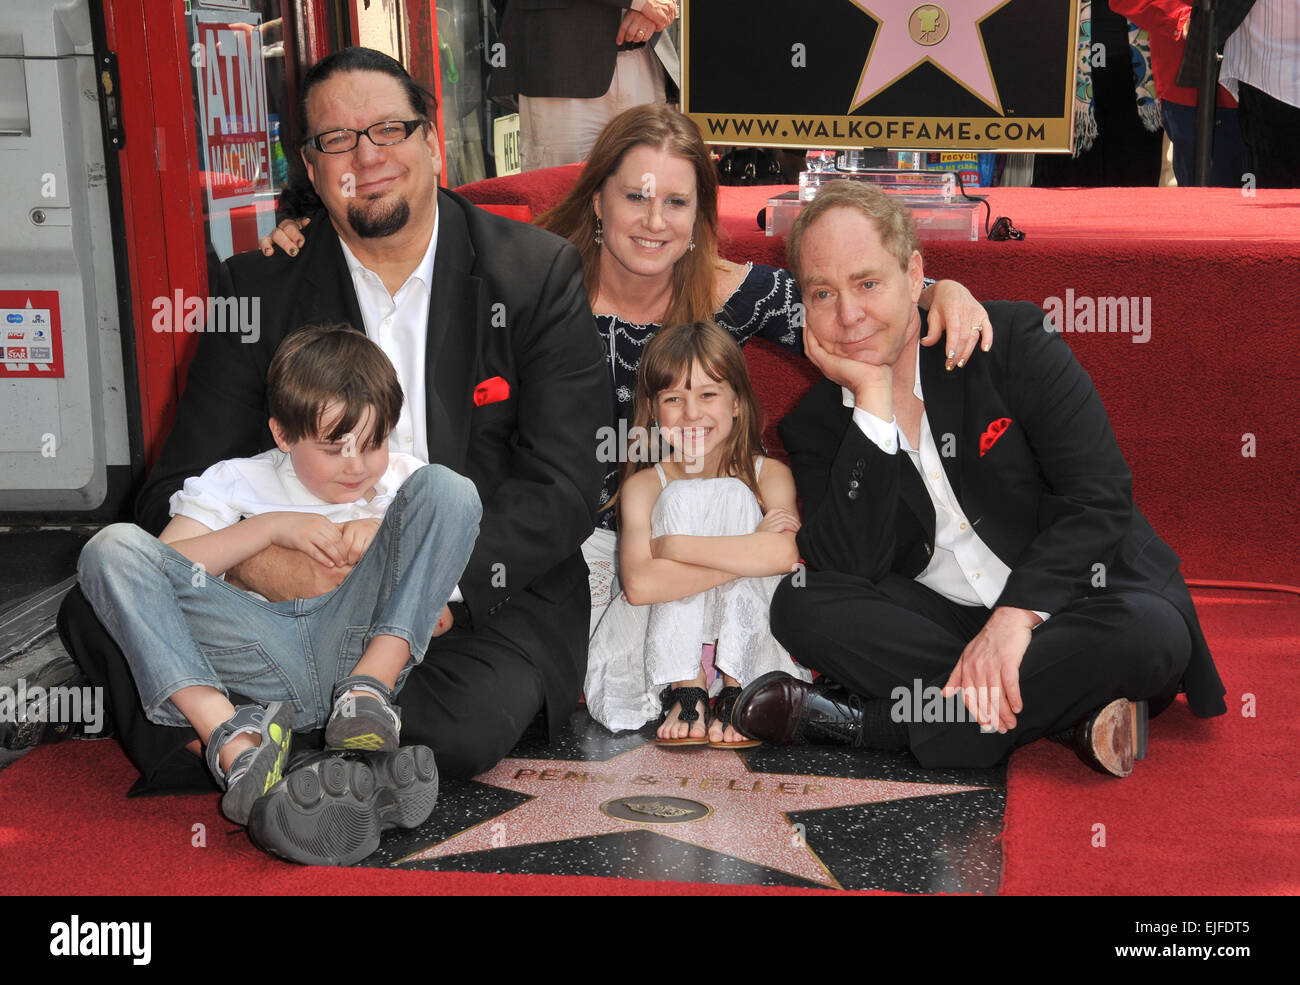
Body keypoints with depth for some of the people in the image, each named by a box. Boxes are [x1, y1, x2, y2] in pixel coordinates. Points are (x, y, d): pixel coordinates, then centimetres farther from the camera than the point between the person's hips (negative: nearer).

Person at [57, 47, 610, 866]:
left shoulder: (539, 274, -1)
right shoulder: (262, 286, 3)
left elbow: (563, 491, -6)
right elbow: (179, 490, 0)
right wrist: (257, 563, -23)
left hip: (491, 590, -1)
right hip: (308, 585, 2)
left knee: (477, 719, -35)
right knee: (99, 605, -19)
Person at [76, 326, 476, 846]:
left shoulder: (404, 480, 20)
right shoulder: (239, 482, 15)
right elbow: (165, 563, 1)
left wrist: (385, 531, -3)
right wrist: (271, 526, -4)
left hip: (362, 644, 0)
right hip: (263, 658, 0)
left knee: (447, 486, -13)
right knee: (112, 546, -16)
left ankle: (367, 689, -27)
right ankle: (232, 739, -33)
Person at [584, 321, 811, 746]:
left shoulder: (768, 475, -1)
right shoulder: (644, 487, -3)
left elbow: (784, 554, -24)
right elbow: (639, 583, -22)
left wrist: (671, 545, -21)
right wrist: (746, 554, -23)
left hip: (747, 647, 0)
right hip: (658, 655, 0)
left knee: (733, 497, -16)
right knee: (681, 499, -16)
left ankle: (733, 692, -25)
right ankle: (685, 694, -25)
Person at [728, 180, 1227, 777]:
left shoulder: (1013, 342, -7)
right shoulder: (816, 428, 0)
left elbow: (1101, 497, -14)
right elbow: (847, 573, -17)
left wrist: (1017, 613, -28)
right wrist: (873, 400, -20)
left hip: (1072, 602, -1)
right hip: (939, 624, 2)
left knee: (1148, 633, -34)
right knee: (800, 605, -22)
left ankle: (863, 722, -27)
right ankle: (1068, 708, -22)